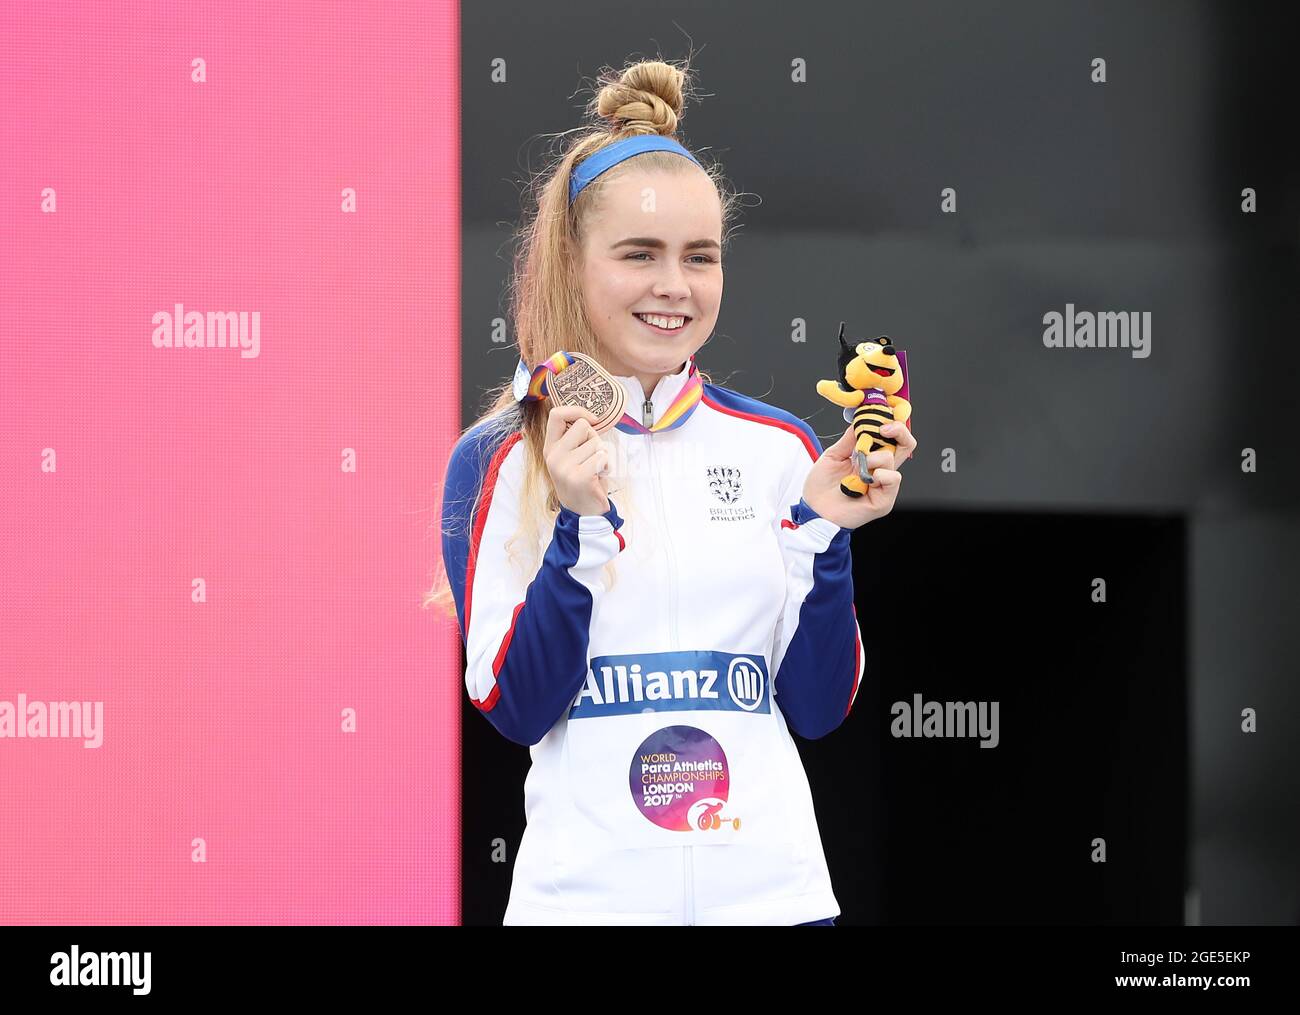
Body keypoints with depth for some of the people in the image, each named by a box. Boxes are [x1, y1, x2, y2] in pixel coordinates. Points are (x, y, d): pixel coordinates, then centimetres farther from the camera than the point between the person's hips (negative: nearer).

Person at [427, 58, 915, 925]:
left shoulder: (778, 449, 4)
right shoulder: (498, 462, -2)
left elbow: (819, 708, 4)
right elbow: (515, 708, -7)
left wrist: (824, 531, -9)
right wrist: (578, 522, -17)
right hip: (588, 890, -2)